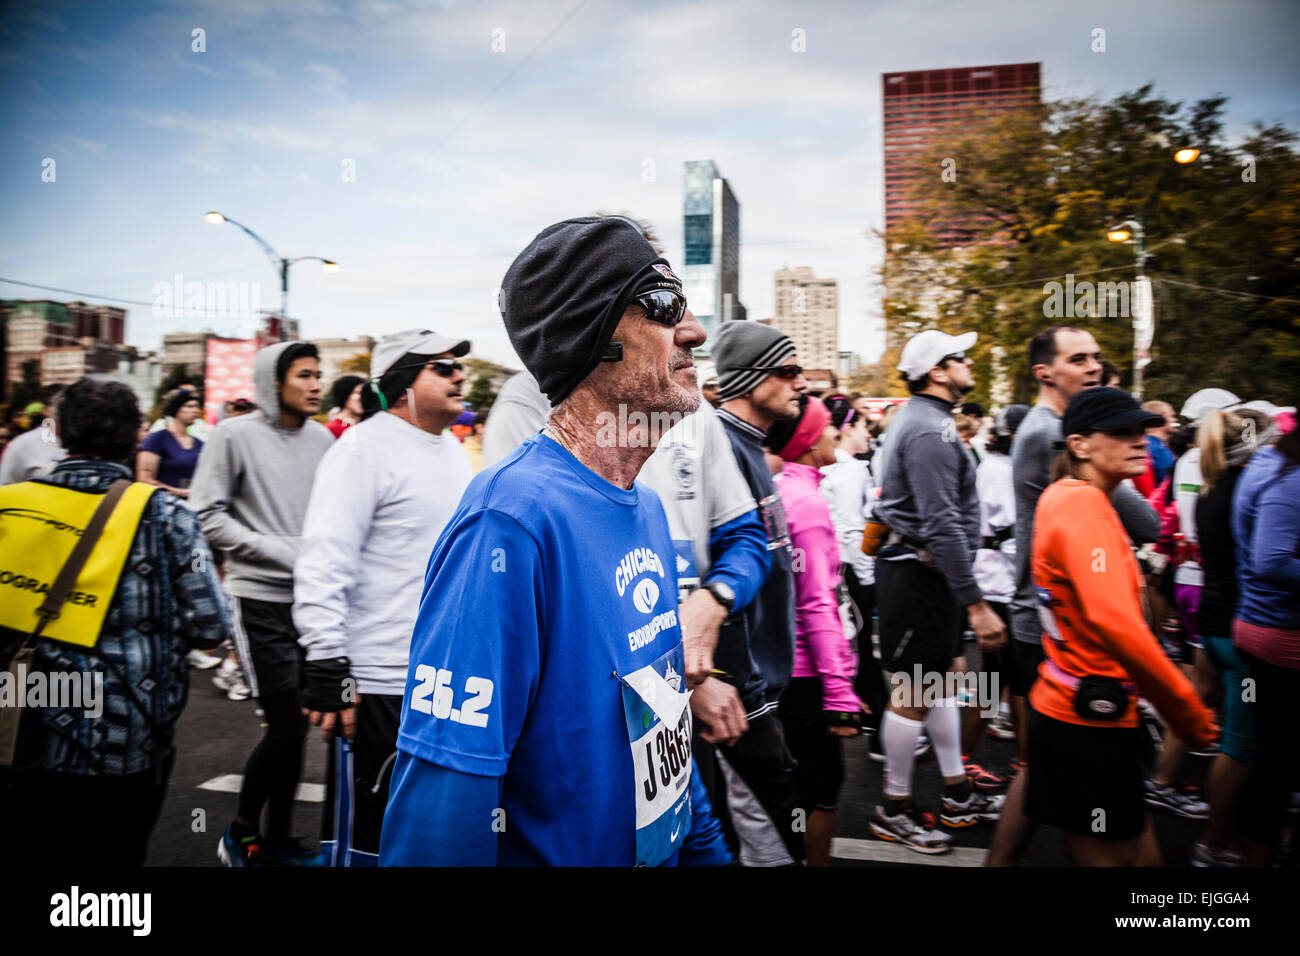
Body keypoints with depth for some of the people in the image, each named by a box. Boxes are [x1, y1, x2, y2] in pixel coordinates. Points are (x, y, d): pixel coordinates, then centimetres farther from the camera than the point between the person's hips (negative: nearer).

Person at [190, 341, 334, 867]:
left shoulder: (322, 438, 8)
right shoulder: (235, 435, -6)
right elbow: (206, 514, -9)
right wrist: (278, 550, -16)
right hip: (260, 597, -5)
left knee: (294, 726, 11)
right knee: (288, 722, -5)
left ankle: (277, 840, 27)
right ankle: (241, 833, 19)